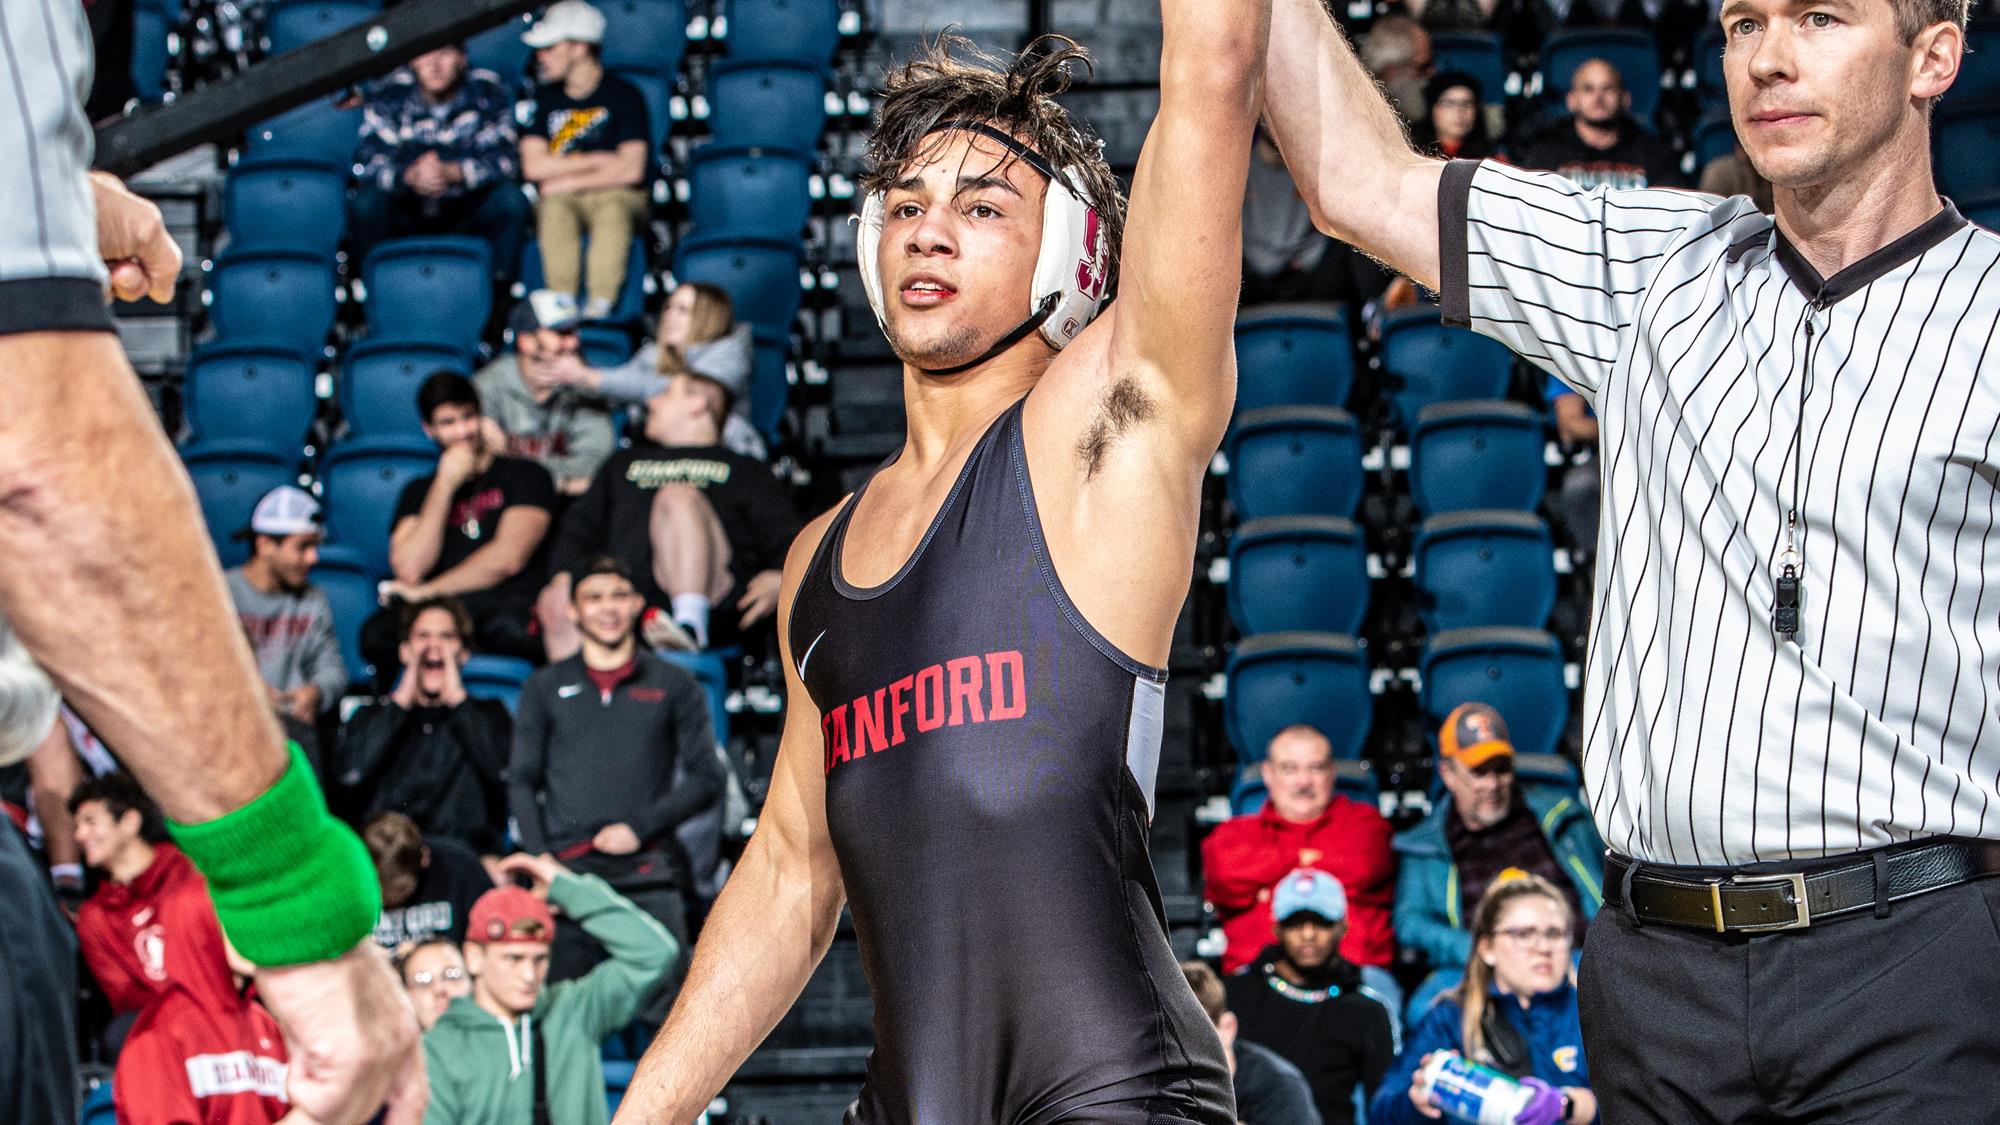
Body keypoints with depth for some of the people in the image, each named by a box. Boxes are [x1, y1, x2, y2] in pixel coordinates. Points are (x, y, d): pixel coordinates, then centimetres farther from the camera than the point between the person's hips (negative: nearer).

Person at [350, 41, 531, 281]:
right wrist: (408, 177, -37)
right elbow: (366, 164, -14)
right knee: (366, 203, -29)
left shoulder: (489, 93, -5)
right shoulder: (388, 95, -6)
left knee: (510, 198, -27)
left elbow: (506, 159, -14)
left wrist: (453, 173, -33)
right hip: (406, 214, 0)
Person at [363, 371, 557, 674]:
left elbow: (508, 558, -1)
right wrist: (445, 485, 3)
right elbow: (409, 570, 5)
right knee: (376, 634, -33)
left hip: (510, 606, -3)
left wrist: (427, 592, 0)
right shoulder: (419, 492, 24)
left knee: (506, 626, -43)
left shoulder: (524, 475, 15)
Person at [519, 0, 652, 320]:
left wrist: (568, 180, -8)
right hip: (561, 197, 2)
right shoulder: (545, 98, 10)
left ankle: (601, 304, -45)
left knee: (614, 212, -38)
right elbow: (533, 165, 0)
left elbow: (631, 169, -9)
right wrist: (595, 162, -5)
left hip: (616, 195, -2)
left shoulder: (623, 95, 0)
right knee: (555, 210, -34)